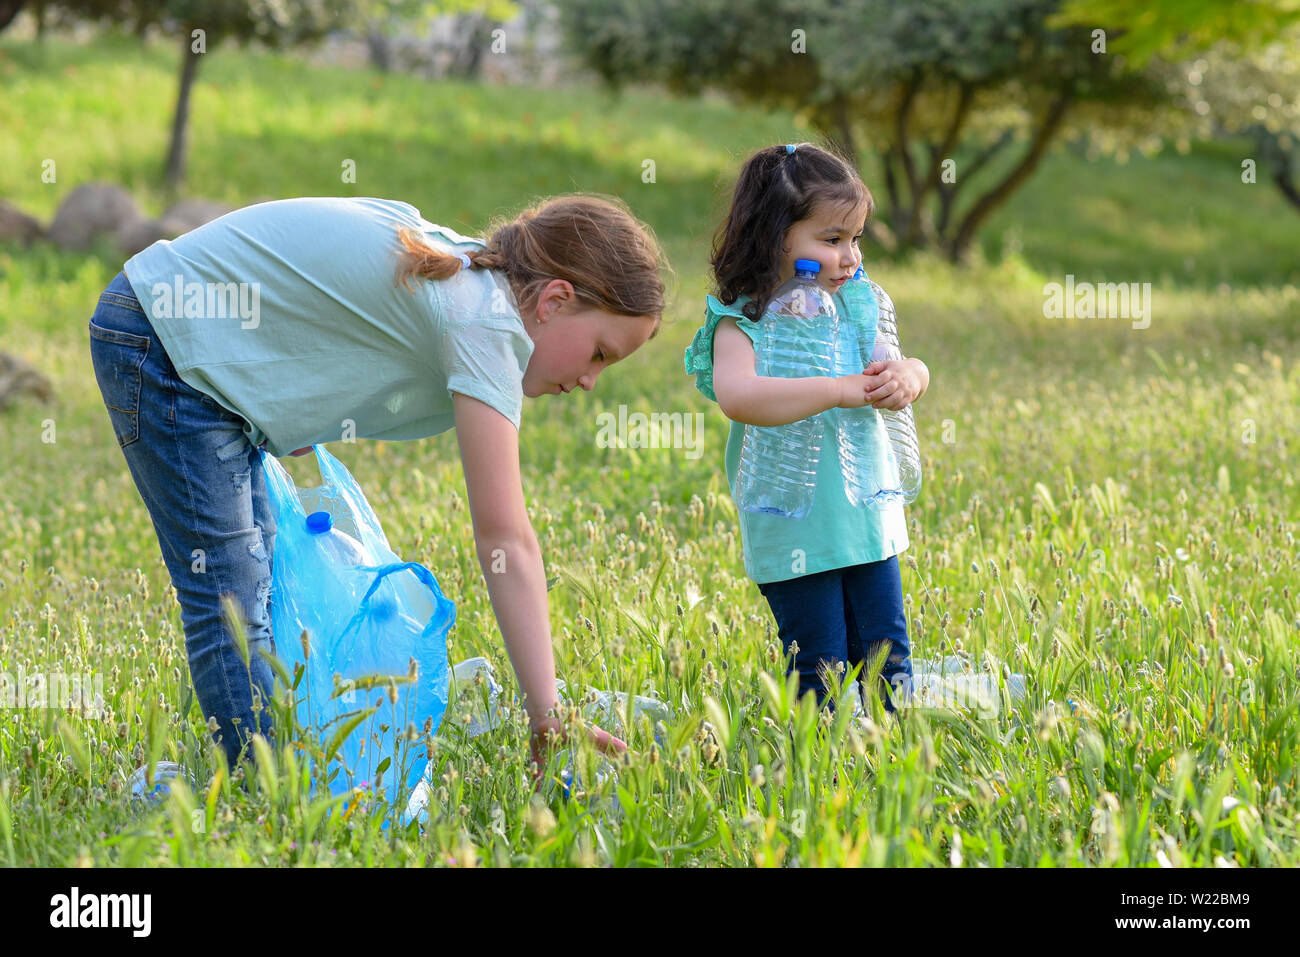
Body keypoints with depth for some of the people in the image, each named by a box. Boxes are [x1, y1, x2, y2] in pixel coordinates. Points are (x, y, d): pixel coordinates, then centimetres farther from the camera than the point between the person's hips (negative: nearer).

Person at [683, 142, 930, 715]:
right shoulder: (742, 323, -13)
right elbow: (736, 396, -32)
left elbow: (912, 370, 11)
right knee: (819, 672, 0)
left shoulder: (854, 308, 7)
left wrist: (906, 376, -15)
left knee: (887, 658, 11)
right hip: (793, 533, -6)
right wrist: (841, 390, -32)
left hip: (868, 522, 6)